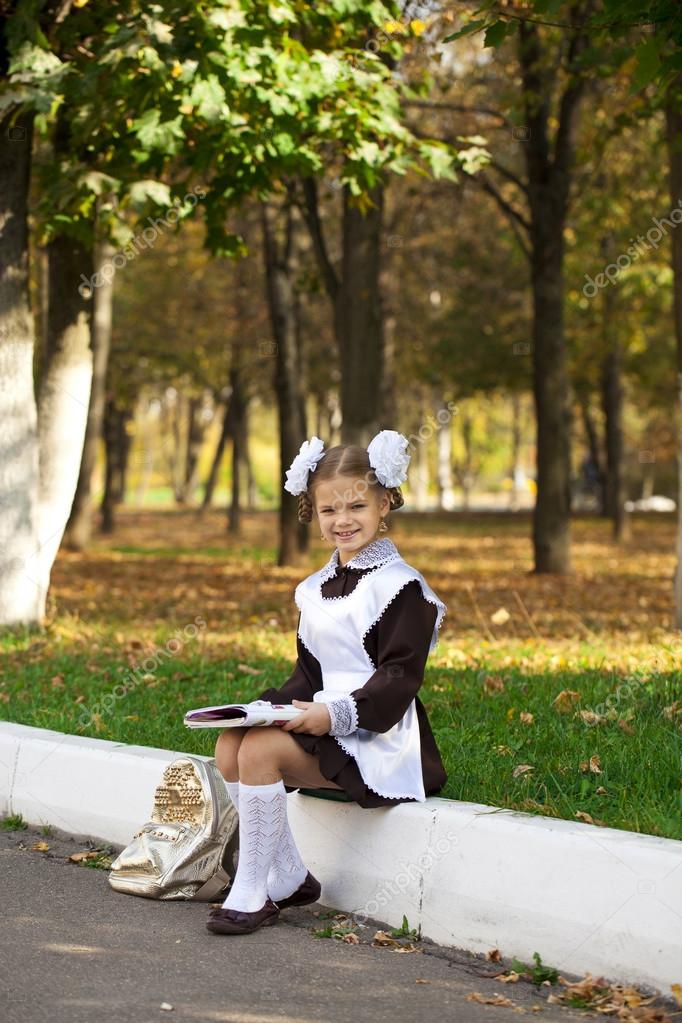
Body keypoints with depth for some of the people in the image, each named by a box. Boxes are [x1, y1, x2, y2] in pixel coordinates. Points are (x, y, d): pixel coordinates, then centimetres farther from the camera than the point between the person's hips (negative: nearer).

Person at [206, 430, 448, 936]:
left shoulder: (400, 585, -9)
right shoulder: (315, 589, 16)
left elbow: (398, 678, -14)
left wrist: (336, 714, -24)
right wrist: (275, 706, 0)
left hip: (377, 736, -8)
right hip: (323, 720, 8)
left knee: (260, 751, -26)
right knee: (230, 745, -14)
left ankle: (251, 891, -14)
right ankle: (289, 877, -5)